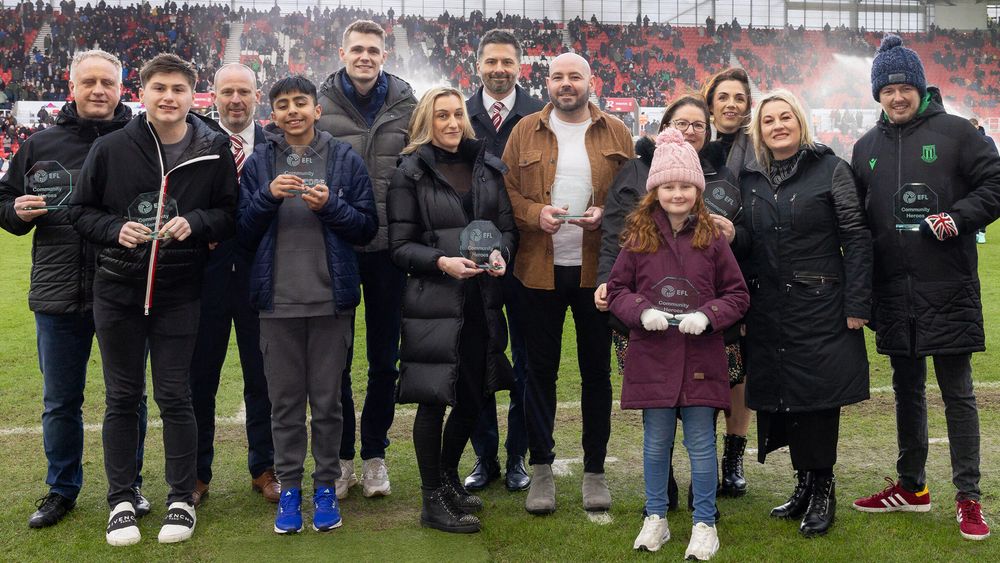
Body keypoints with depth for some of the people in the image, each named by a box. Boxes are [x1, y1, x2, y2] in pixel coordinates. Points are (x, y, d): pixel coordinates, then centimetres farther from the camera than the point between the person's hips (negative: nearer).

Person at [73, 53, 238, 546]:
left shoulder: (214, 151, -4)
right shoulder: (111, 148, -4)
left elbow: (230, 214, 4)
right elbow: (82, 211, 5)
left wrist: (194, 223, -15)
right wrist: (116, 229, -14)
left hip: (180, 292, -1)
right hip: (117, 289, 1)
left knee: (175, 397, 4)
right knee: (121, 399, 9)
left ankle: (181, 499, 19)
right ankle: (121, 500, 22)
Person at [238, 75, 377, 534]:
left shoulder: (345, 160, 2)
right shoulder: (258, 164, 6)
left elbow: (367, 228, 1)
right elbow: (244, 234, 3)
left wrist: (330, 206, -15)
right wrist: (268, 196, -13)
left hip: (331, 298, -1)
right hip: (277, 301, 1)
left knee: (327, 399, 7)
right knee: (284, 400, 8)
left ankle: (326, 487, 19)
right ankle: (289, 488, 19)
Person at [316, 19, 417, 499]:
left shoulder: (405, 104, 3)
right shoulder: (320, 105, -1)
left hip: (388, 248, 1)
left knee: (384, 357, 10)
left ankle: (374, 455, 24)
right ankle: (341, 456, 22)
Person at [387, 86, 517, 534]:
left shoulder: (488, 167, 11)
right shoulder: (411, 173, -3)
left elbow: (508, 227, 13)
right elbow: (400, 246, -5)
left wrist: (501, 253, -8)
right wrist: (442, 262, -20)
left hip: (482, 301, 5)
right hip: (433, 302, -5)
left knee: (472, 398, 13)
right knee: (434, 400, 0)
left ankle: (448, 477, 36)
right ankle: (433, 500, 14)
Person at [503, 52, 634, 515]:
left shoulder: (616, 133, 7)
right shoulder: (526, 131, 6)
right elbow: (506, 190, 4)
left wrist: (606, 214, -12)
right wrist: (535, 213, -14)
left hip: (597, 269, 0)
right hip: (540, 269, 0)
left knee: (597, 370, 8)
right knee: (540, 369, 6)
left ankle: (595, 470, 21)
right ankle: (541, 468, 19)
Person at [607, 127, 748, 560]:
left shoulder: (712, 238, -1)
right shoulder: (638, 239, 1)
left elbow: (737, 295, 3)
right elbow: (616, 289, 6)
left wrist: (707, 316, -14)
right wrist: (641, 311, -12)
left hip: (701, 357, -1)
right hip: (652, 358, 1)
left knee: (701, 443, 6)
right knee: (655, 441, 12)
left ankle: (704, 524, 20)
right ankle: (656, 518, 28)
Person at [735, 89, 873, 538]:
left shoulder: (831, 169, -3)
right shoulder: (751, 180, 10)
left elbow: (856, 239, -6)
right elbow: (746, 243, 11)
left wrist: (856, 305, -11)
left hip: (820, 307, -4)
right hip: (769, 311, 5)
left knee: (818, 394, -2)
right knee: (782, 395, 8)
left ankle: (823, 488, 13)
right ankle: (804, 484, 22)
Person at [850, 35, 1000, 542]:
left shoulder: (954, 132, -2)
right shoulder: (866, 148, 11)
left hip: (949, 290, -4)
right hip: (894, 293, 5)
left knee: (957, 394, 2)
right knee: (906, 391, 15)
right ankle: (911, 486, 28)